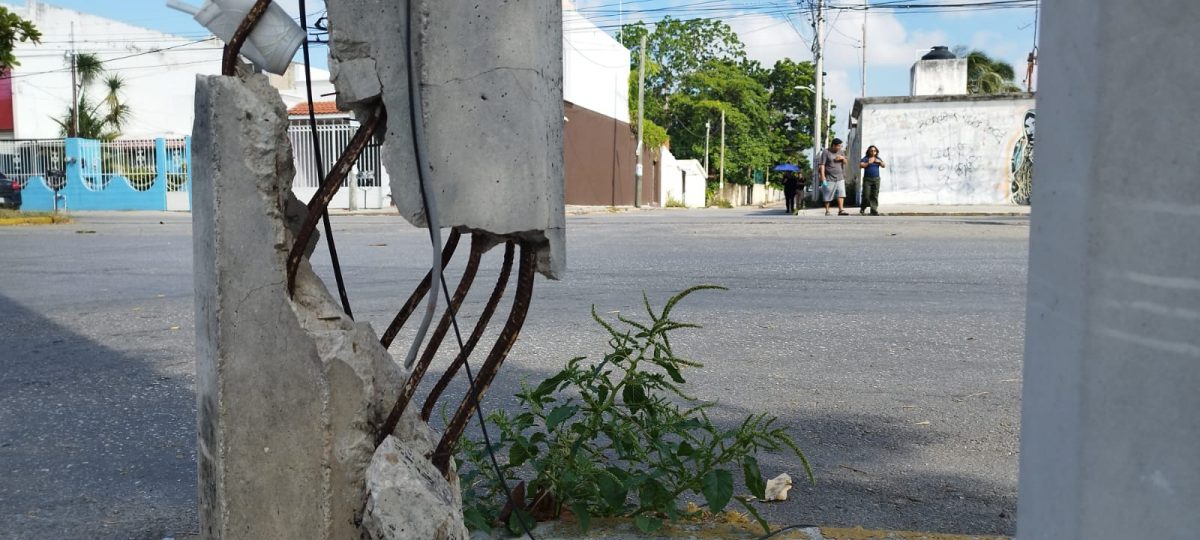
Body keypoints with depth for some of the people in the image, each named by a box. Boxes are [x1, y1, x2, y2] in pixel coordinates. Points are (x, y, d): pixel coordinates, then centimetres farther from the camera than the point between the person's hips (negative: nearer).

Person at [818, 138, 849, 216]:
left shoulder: (840, 152, 13)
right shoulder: (826, 152, -6)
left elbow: (845, 162, 21)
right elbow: (822, 165, -11)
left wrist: (843, 158, -3)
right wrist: (823, 178, -18)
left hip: (840, 178, 5)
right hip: (829, 178, -5)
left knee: (841, 194, -8)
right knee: (827, 197, 0)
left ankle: (841, 210, -10)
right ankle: (827, 211, 9)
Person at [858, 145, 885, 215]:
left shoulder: (878, 158, 14)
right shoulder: (865, 158, 1)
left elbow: (884, 165, 11)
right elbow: (860, 165, -10)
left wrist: (879, 162, -8)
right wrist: (869, 163, -19)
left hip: (876, 179, 4)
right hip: (867, 179, -4)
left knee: (874, 196, -1)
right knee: (866, 195, -8)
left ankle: (874, 211, 0)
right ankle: (862, 208, 13)